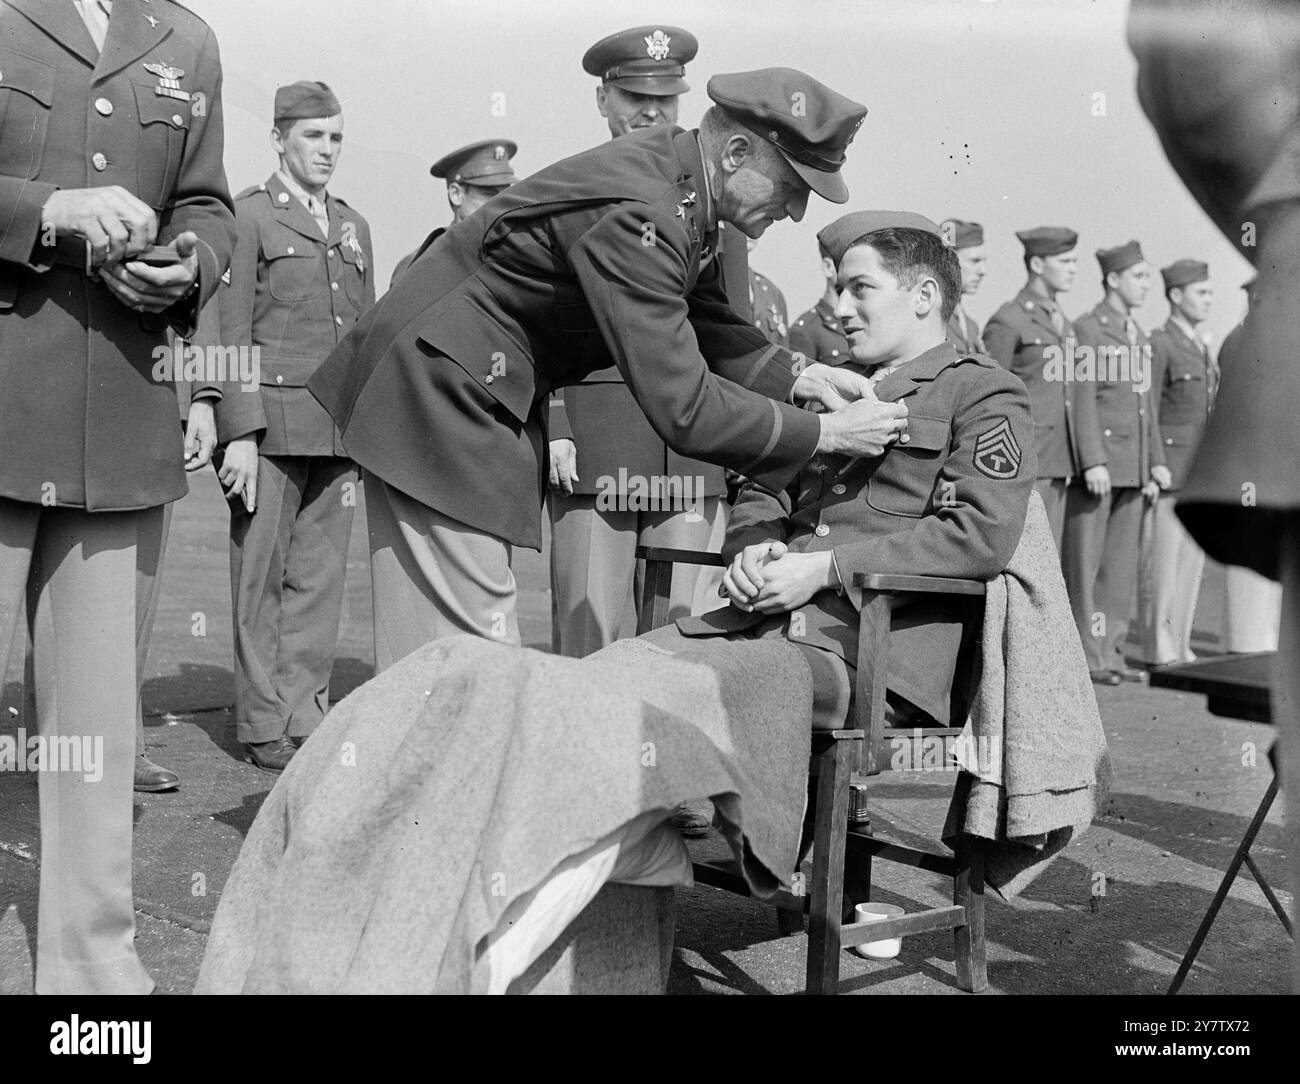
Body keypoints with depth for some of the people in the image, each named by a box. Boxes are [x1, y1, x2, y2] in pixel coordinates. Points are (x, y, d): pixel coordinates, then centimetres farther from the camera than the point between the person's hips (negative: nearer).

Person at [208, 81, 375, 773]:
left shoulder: (353, 226, 19)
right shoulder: (247, 215, 2)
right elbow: (230, 334, -5)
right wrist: (239, 433, -13)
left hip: (341, 431, 5)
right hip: (269, 423, -5)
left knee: (321, 578, 6)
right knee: (261, 578, 2)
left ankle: (306, 716, 14)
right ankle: (264, 725, 10)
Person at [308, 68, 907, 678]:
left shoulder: (680, 183, 3)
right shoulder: (635, 214, -28)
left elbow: (704, 316, 16)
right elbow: (681, 411, -29)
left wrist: (794, 377, 1)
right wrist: (826, 434, -20)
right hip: (439, 392, -10)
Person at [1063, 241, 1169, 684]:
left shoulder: (1139, 336, 18)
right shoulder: (1087, 329, -6)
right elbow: (1082, 401, -13)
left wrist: (1156, 462, 15)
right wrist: (1093, 462, -19)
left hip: (1133, 468, 8)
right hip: (1097, 460, -8)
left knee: (1122, 564, 9)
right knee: (1085, 561, -3)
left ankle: (1110, 653, 14)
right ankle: (1085, 656, 1)